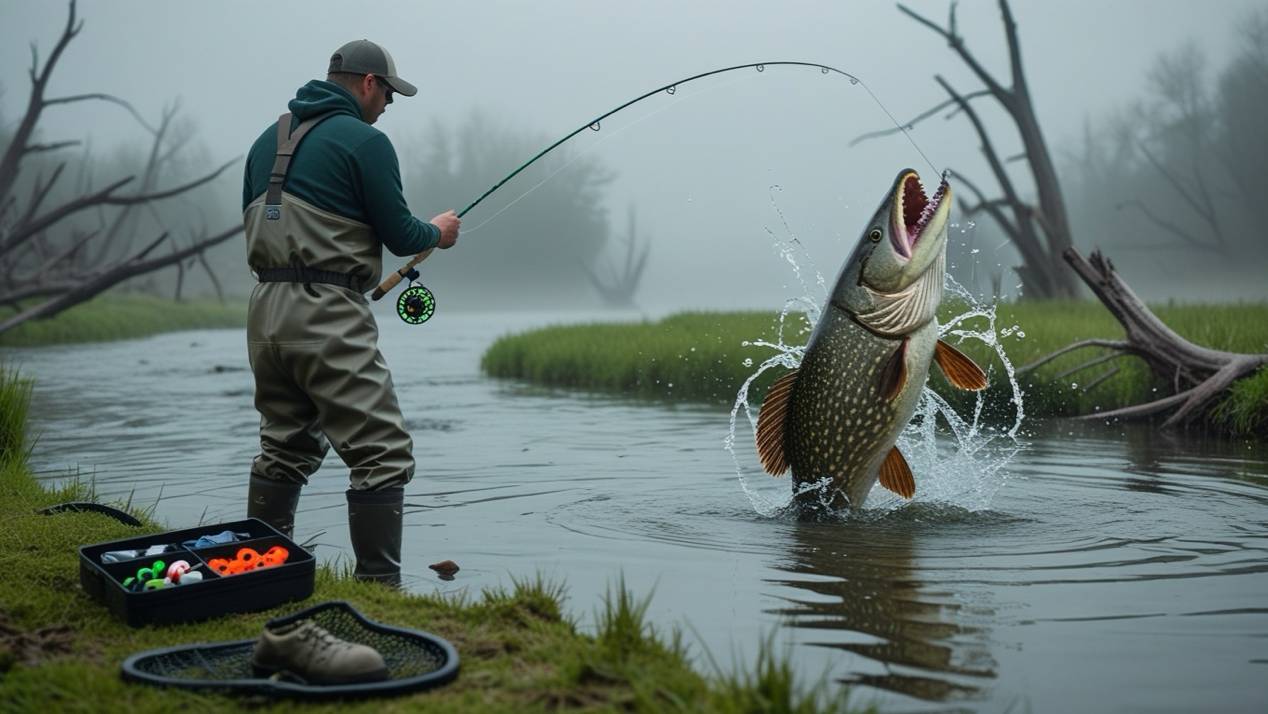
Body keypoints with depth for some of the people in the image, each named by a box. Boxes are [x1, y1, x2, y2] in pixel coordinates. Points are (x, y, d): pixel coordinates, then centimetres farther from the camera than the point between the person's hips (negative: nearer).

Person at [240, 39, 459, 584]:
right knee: (383, 455, -5)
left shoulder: (268, 140, 16)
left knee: (285, 448, 20)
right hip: (328, 316, -8)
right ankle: (378, 588, -10)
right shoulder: (365, 140, -6)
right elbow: (399, 235, -5)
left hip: (266, 310, 8)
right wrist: (438, 232, 15)